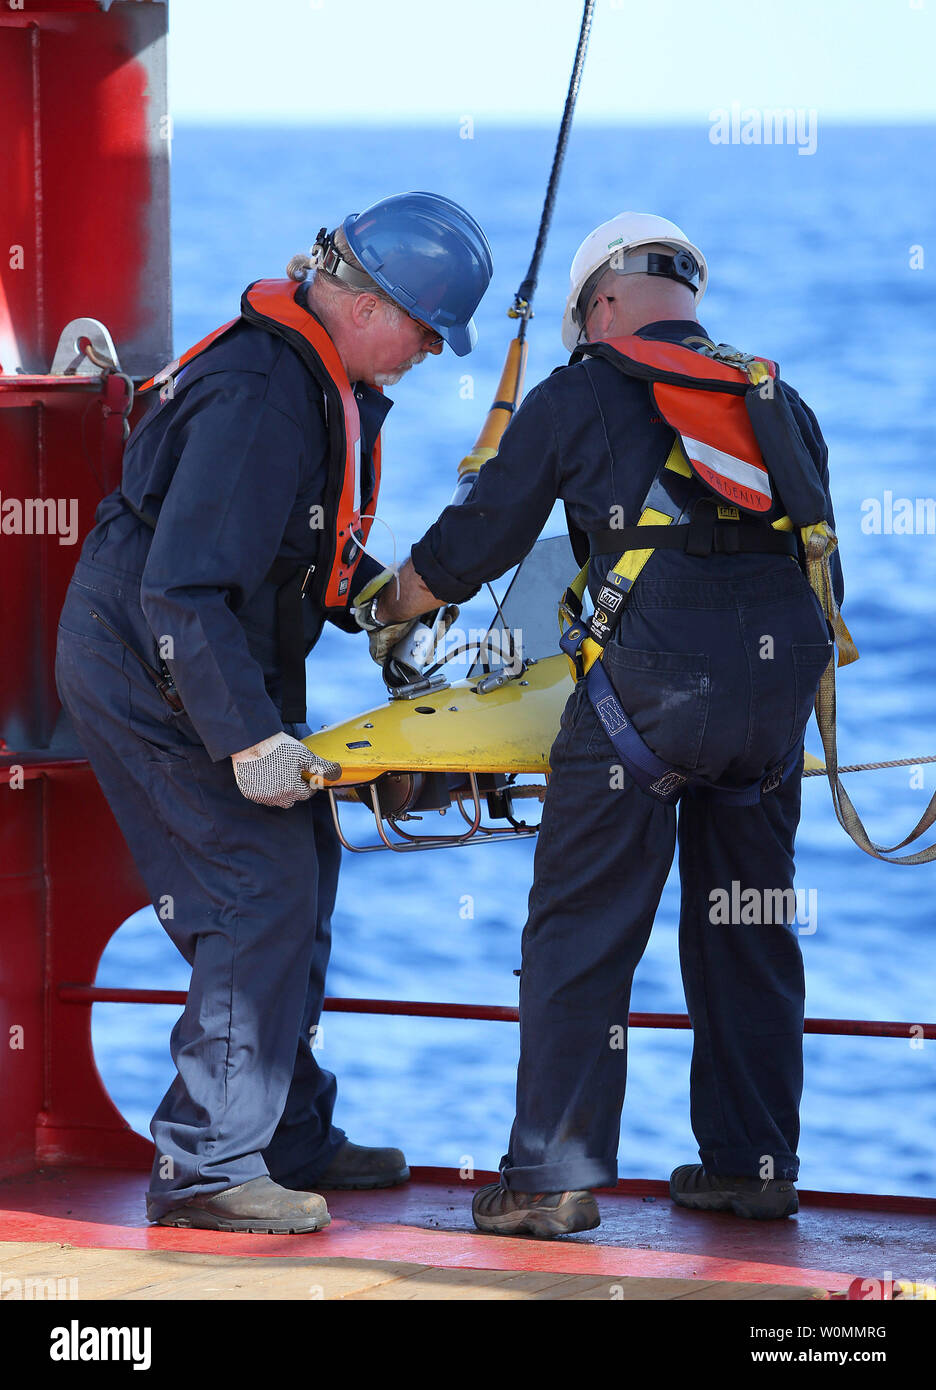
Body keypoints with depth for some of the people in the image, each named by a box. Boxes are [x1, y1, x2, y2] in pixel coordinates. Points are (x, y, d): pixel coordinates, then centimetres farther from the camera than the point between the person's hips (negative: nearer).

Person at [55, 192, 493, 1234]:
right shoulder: (260, 396, -28)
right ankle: (206, 1167, -7)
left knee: (300, 868, 15)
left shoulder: (324, 377, 6)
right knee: (262, 894, -12)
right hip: (152, 674, -11)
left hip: (219, 664, 11)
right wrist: (250, 737, -32)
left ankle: (291, 1138, 26)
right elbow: (184, 591, -31)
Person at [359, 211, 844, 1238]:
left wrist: (384, 605, 29)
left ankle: (553, 1177, -2)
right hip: (779, 687, 5)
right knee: (745, 930, 16)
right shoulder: (780, 403, 21)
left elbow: (475, 543, 11)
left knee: (580, 934, 1)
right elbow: (824, 566, 25)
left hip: (647, 687, -5)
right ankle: (752, 1164, 19)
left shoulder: (579, 399, 7)